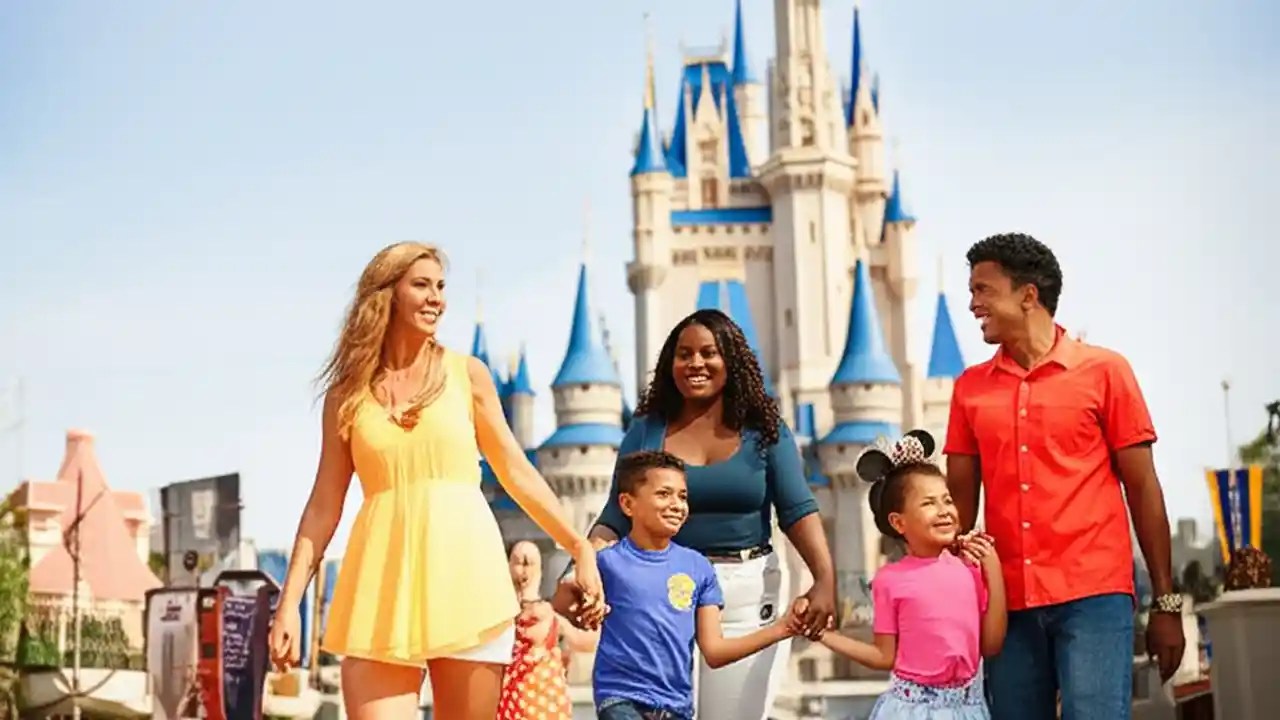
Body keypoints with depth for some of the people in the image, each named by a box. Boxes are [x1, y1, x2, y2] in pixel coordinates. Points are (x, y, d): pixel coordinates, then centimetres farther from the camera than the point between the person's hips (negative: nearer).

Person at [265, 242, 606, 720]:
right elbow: (324, 505, 9)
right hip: (383, 586, 0)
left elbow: (516, 471, 11)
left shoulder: (467, 375, 8)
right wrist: (290, 602, 3)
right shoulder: (348, 394, 8)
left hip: (465, 577, 0)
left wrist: (580, 549, 5)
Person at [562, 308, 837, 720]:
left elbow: (798, 511, -4)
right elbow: (615, 520, 2)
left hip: (748, 594, 0)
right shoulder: (646, 432, 3)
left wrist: (825, 578, -20)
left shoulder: (764, 430, 2)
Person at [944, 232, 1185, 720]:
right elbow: (960, 498, 10)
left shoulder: (1104, 372, 3)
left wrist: (1166, 603, 2)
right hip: (1008, 603, 3)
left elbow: (1142, 489, 4)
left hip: (1094, 595, -3)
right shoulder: (970, 388, 11)